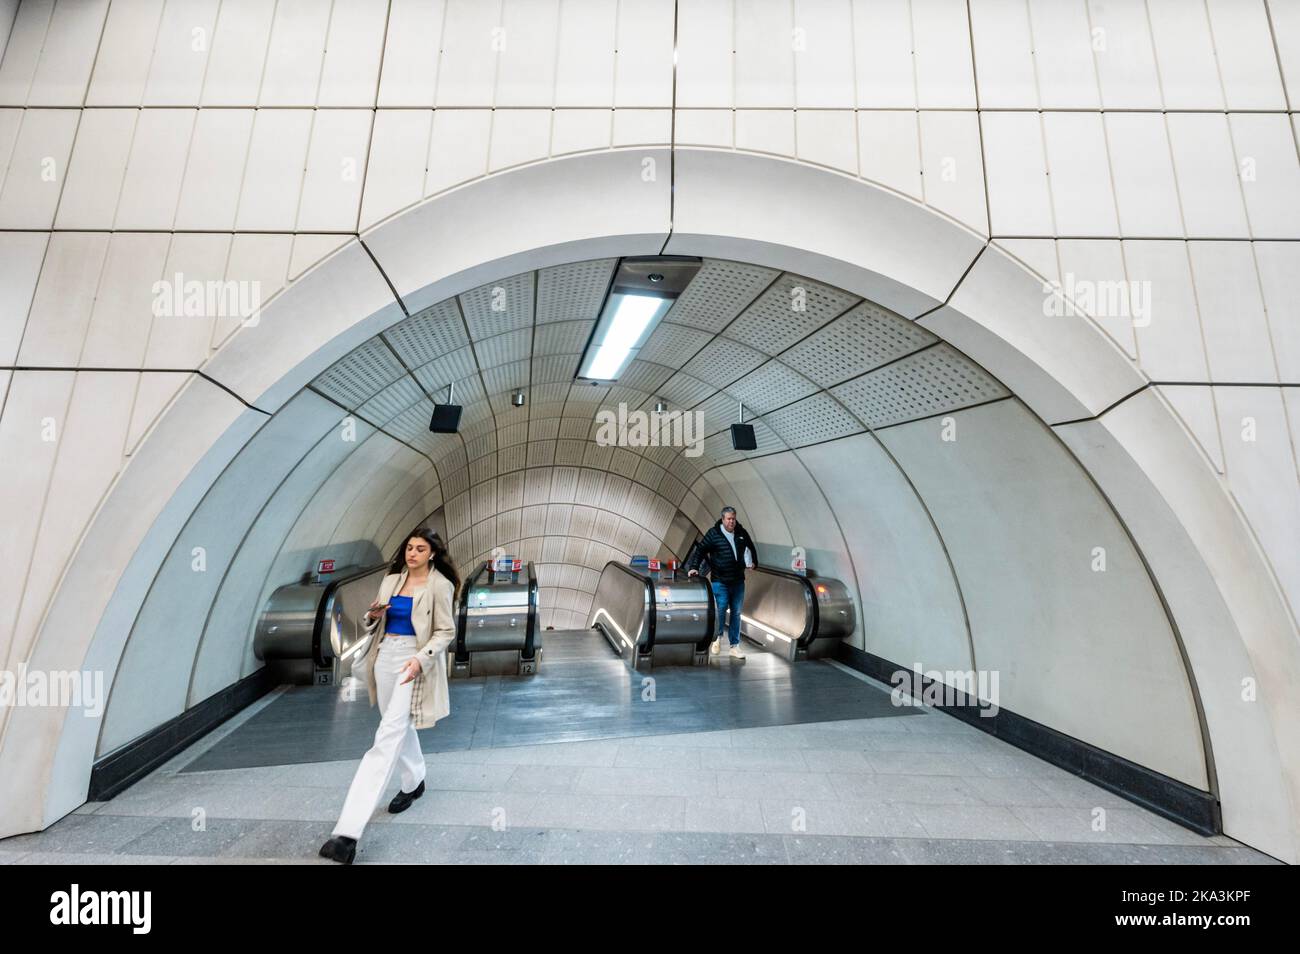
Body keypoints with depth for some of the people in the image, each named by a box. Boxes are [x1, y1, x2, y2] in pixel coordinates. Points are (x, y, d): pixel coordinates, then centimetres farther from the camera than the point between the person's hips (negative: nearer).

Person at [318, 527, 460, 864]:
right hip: (385, 657, 7)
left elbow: (446, 631, -9)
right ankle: (413, 782, 45)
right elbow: (375, 623, 16)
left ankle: (348, 831, -12)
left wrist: (421, 659, -23)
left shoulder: (440, 585, -9)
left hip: (413, 662, -7)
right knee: (400, 726, 21)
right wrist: (373, 614, -8)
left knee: (388, 736, -12)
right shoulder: (391, 580, 8)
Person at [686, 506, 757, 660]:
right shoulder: (713, 533, -7)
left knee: (736, 613, 8)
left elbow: (751, 548, 24)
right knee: (721, 610, -6)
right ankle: (717, 637, 22)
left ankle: (734, 646, 18)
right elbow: (700, 550, -10)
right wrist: (694, 567, -21)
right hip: (720, 581, -4)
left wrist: (753, 562, 13)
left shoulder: (742, 533, 6)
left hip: (738, 581, 4)